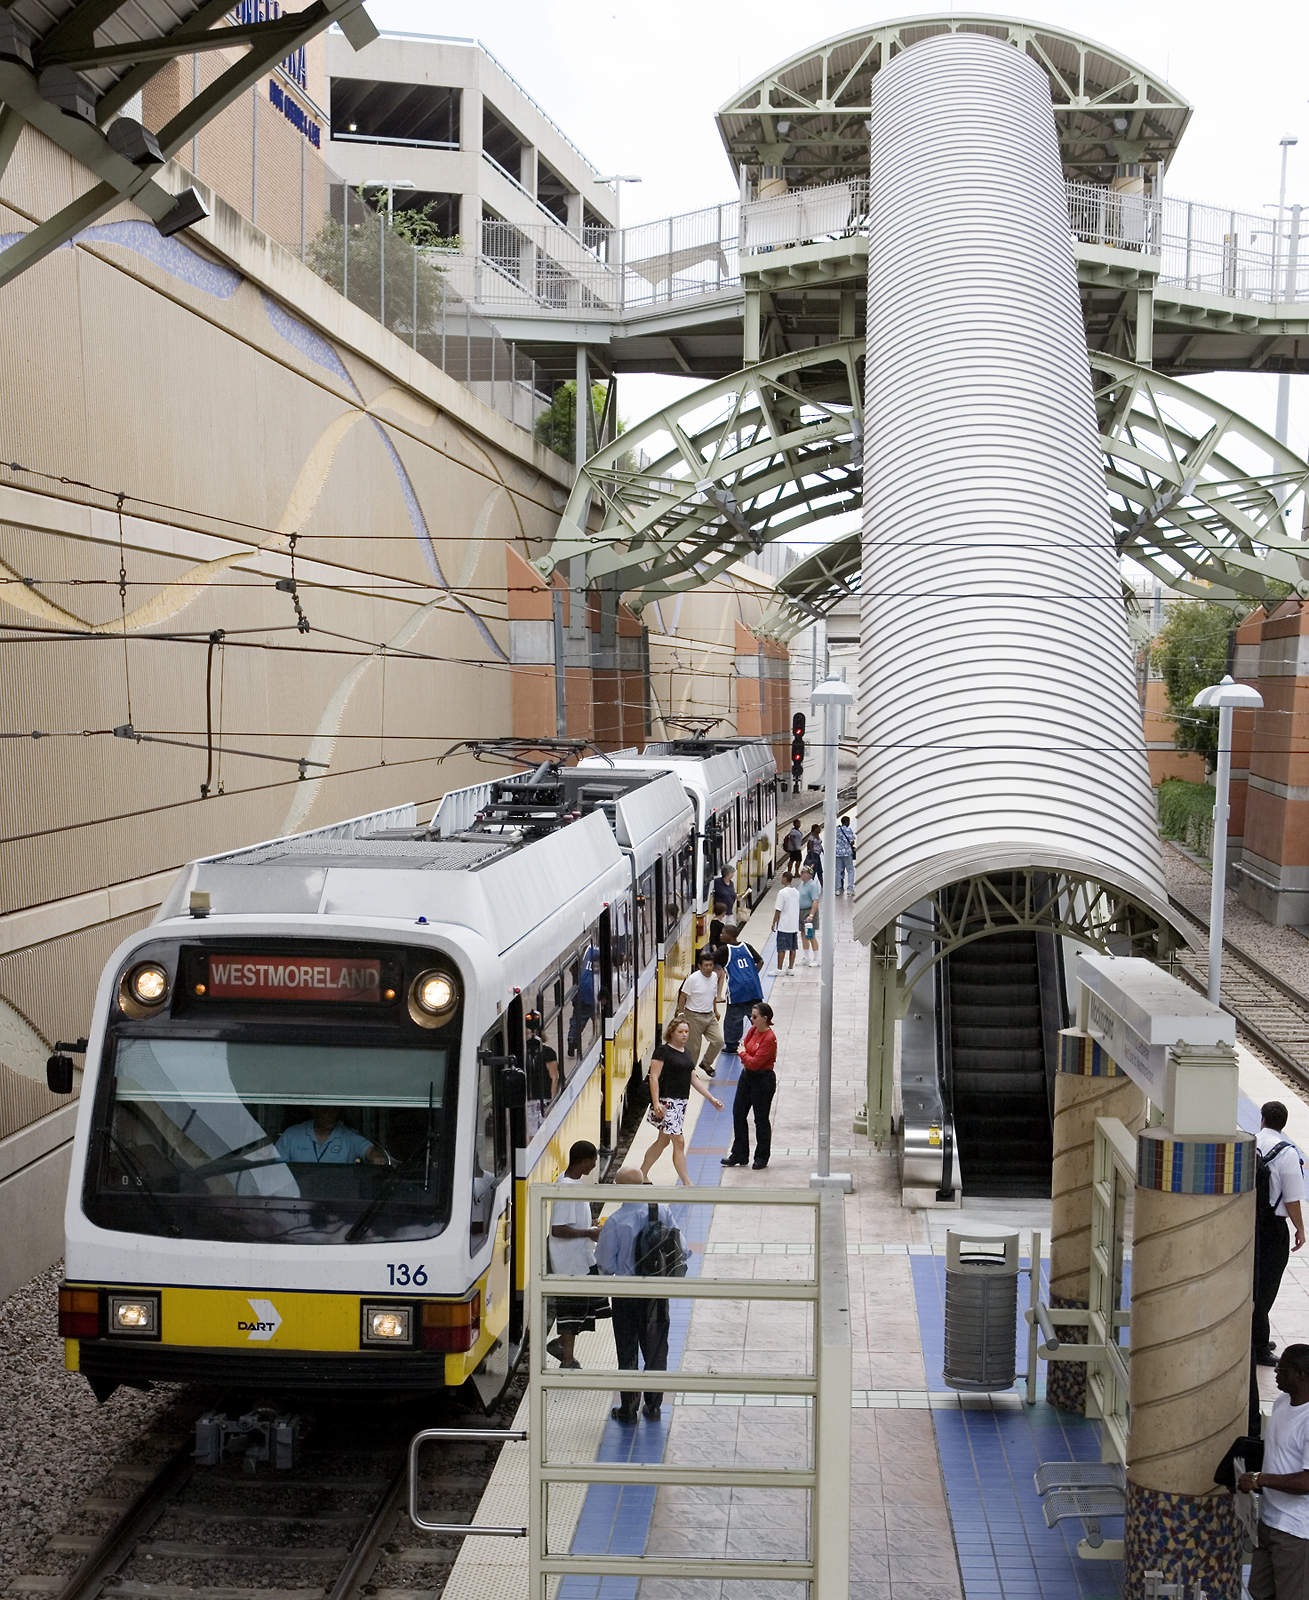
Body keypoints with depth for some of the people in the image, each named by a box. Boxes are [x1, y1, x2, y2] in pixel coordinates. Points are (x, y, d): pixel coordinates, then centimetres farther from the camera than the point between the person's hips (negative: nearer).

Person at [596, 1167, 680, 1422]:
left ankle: (628, 1409, 19)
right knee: (656, 1349, 17)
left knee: (627, 1352, 11)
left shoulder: (615, 1222, -19)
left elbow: (606, 1264, -13)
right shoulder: (662, 1212, -10)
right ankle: (653, 1405, 26)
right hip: (657, 1292, 3)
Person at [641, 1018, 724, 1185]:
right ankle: (687, 1184, -6)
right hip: (667, 1102, -8)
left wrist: (711, 1098, 15)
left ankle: (642, 1174, 27)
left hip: (682, 1102, 8)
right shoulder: (662, 1050, -9)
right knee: (679, 1142, -9)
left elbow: (694, 1079, 19)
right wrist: (656, 1102, -23)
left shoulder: (686, 1052, 15)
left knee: (663, 1141, 14)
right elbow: (654, 1077, -13)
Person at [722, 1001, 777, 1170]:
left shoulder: (769, 1039, -23)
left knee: (761, 1119, 4)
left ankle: (762, 1158, 19)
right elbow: (744, 1044, 17)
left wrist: (743, 1054, -7)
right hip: (747, 1076, 9)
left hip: (763, 1081, -9)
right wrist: (745, 1054, -3)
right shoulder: (753, 1030, 2)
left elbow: (754, 1063, -24)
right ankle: (739, 1155, 21)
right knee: (738, 1114, 11)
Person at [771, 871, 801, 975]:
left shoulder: (782, 892, -15)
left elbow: (778, 910, -15)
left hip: (784, 925, -7)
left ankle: (779, 969, 1)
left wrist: (774, 923, -6)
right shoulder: (796, 892, 7)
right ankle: (791, 968, 16)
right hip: (795, 925, 7)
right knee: (792, 948, 11)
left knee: (781, 948, -2)